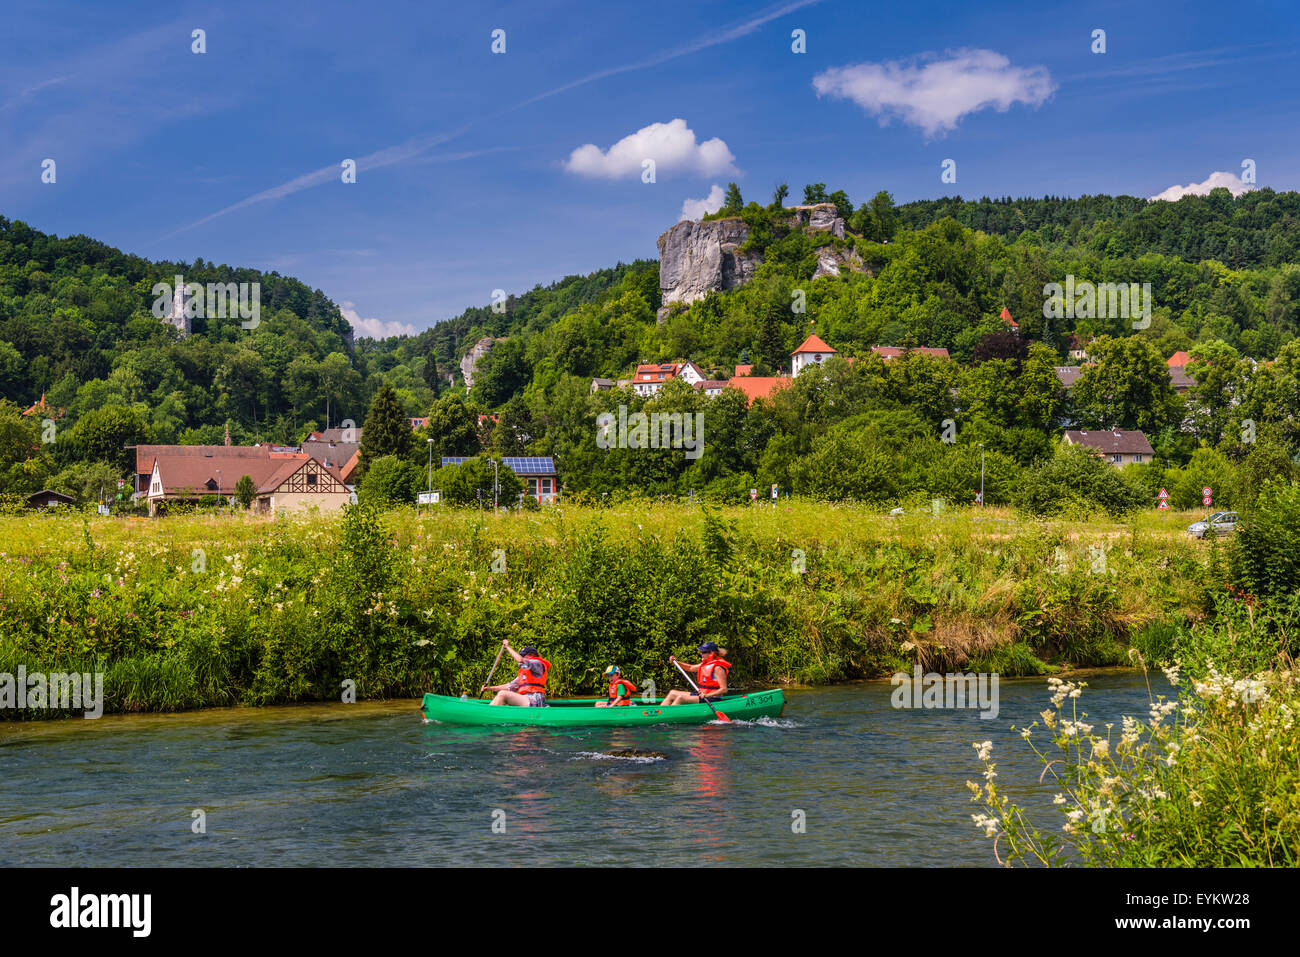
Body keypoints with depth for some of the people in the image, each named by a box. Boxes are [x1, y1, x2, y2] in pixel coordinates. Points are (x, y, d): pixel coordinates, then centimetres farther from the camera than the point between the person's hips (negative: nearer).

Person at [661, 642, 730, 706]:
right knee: (672, 693, 9)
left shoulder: (717, 668, -16)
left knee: (681, 698, -26)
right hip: (702, 695, 10)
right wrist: (676, 662, 15)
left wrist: (706, 695, -31)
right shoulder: (705, 664, 12)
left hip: (712, 699, -10)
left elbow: (724, 689, -21)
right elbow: (690, 668, 29)